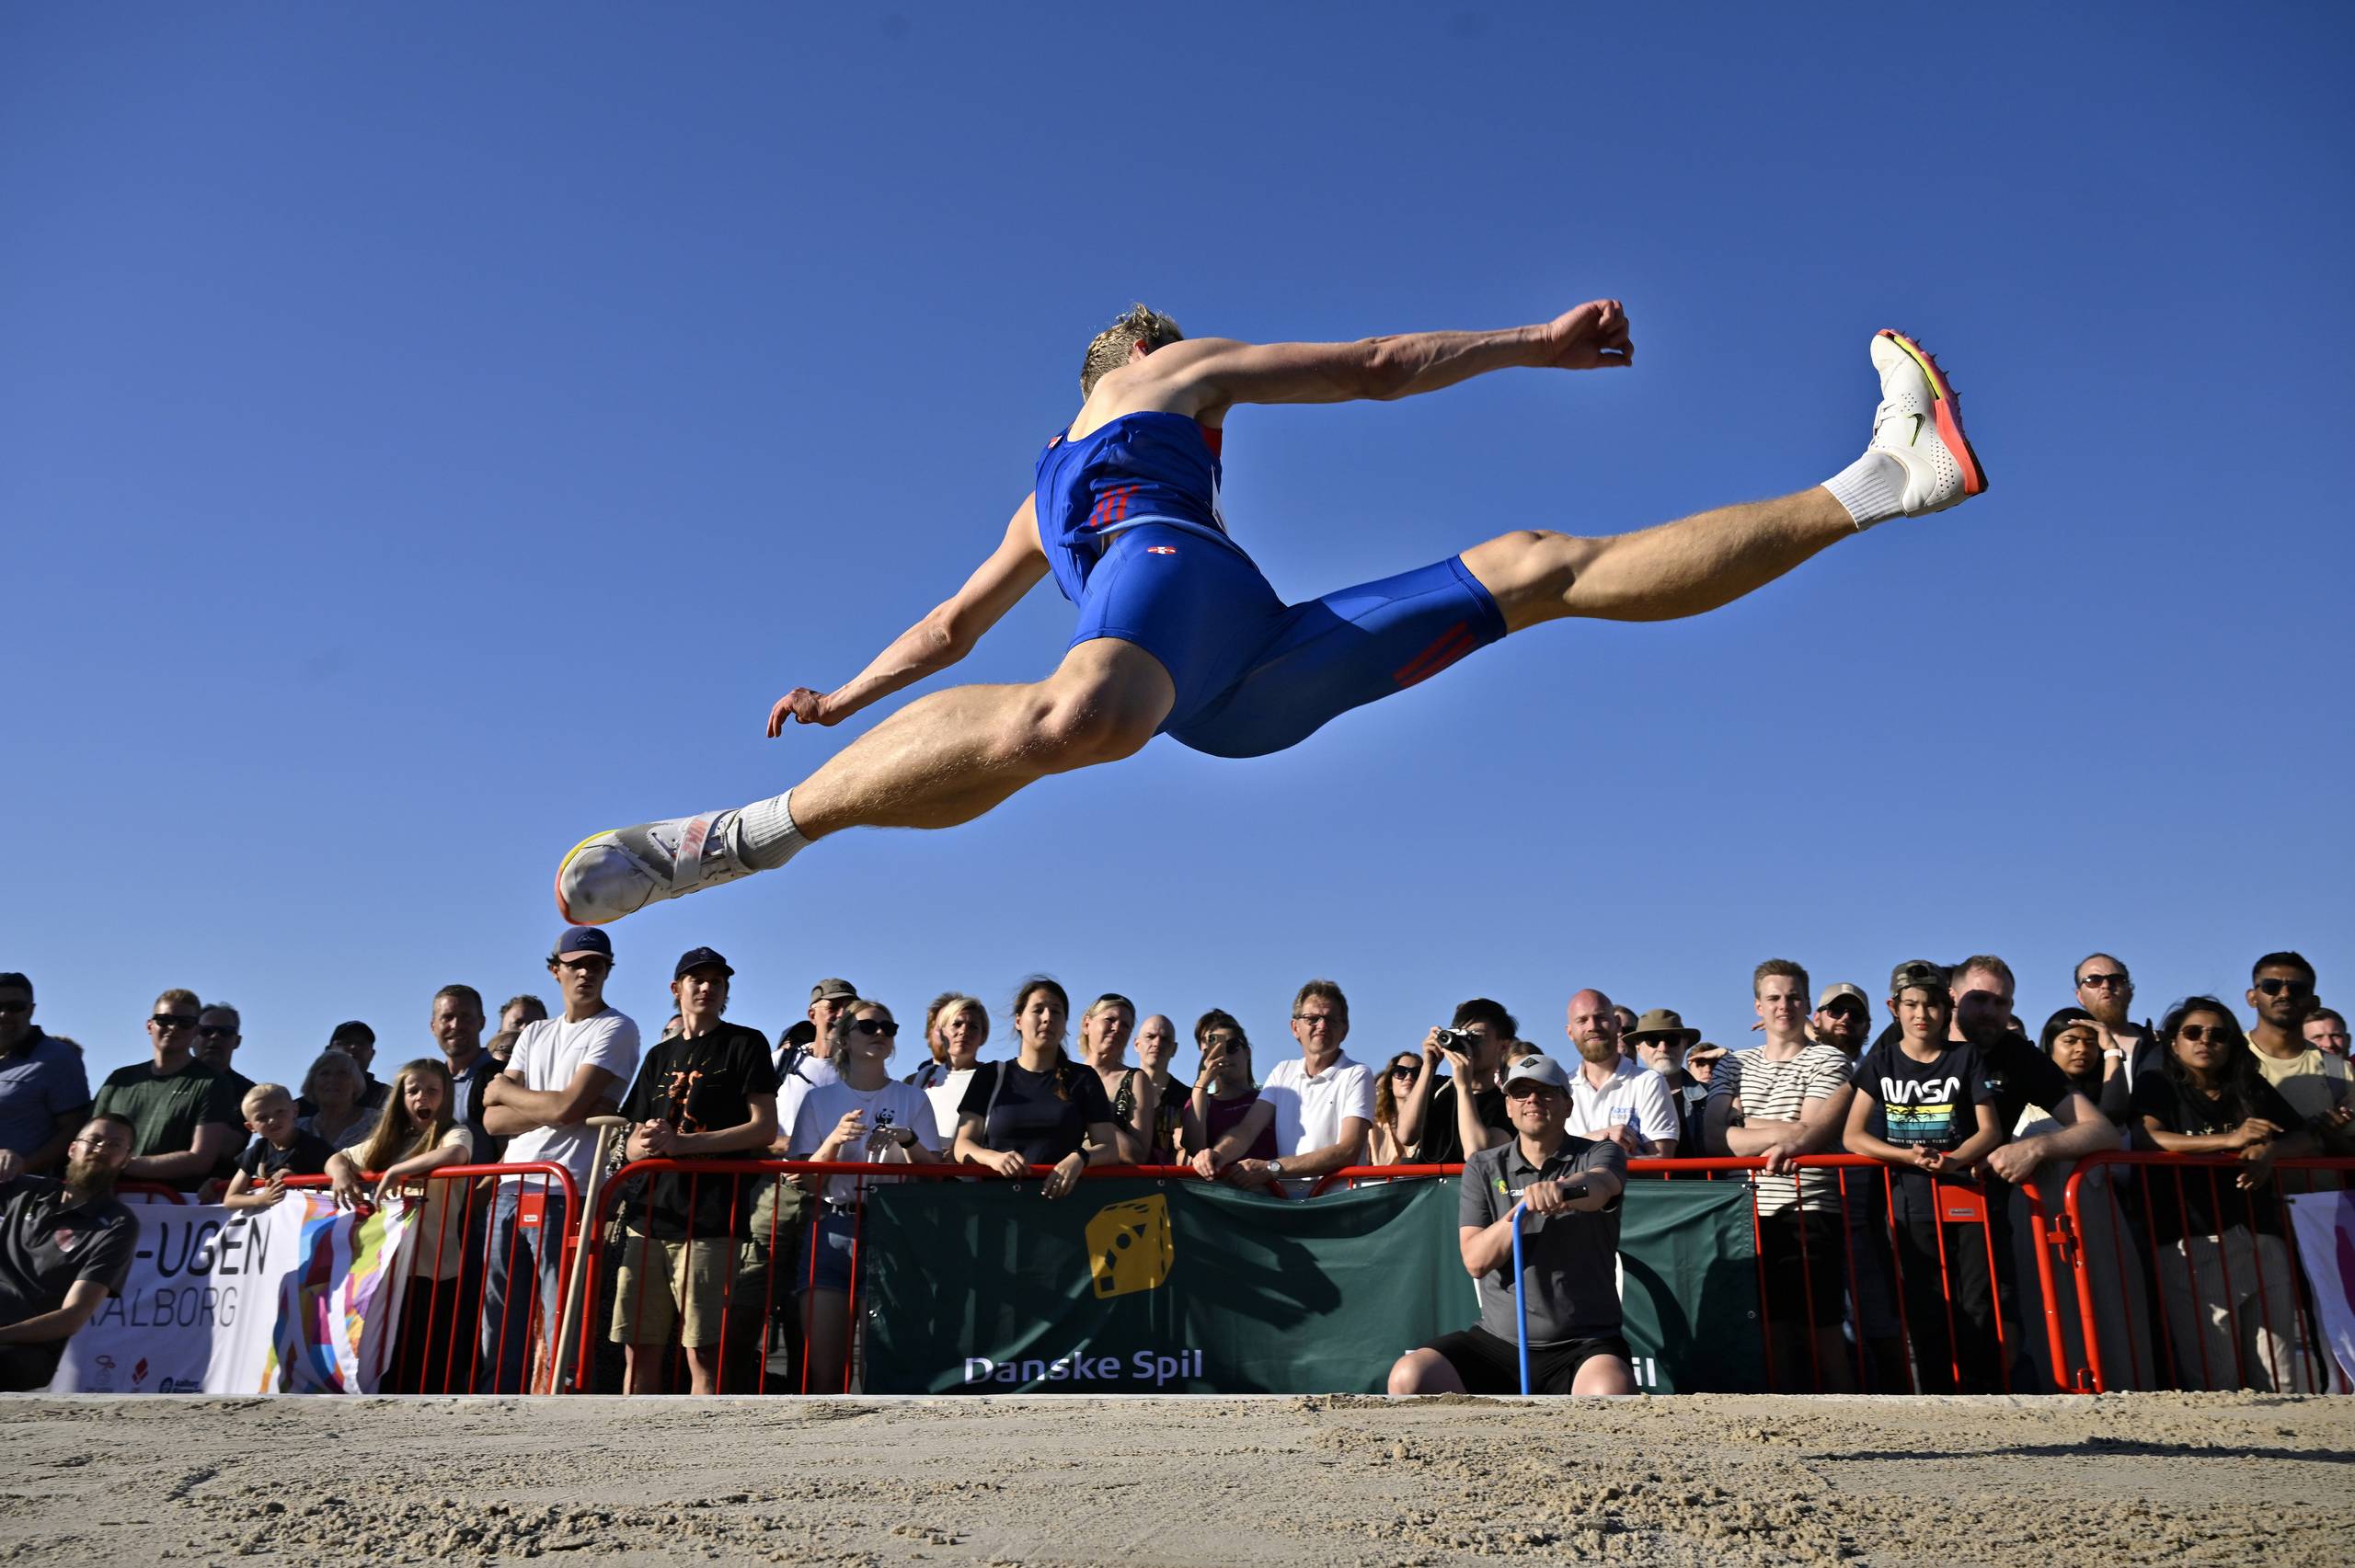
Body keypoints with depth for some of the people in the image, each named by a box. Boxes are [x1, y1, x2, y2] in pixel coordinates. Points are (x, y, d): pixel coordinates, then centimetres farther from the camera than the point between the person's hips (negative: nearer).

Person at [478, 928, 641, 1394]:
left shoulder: (616, 1029, -2)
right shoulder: (536, 1034, 17)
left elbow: (567, 1107, -14)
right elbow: (493, 1118, 7)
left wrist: (505, 1091, 2)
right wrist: (552, 1108, -9)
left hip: (563, 1196, -7)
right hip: (510, 1190, 7)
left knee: (563, 1331, -7)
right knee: (499, 1331, 11)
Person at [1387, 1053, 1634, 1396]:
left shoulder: (1600, 1154, 2)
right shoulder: (1483, 1168, 8)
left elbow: (1599, 1186, -25)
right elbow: (1475, 1261, -3)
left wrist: (1563, 1188, -48)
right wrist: (1518, 1212, -20)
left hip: (1583, 1344, -3)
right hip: (1496, 1340, 3)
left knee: (1610, 1390, -36)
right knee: (1408, 1377, -20)